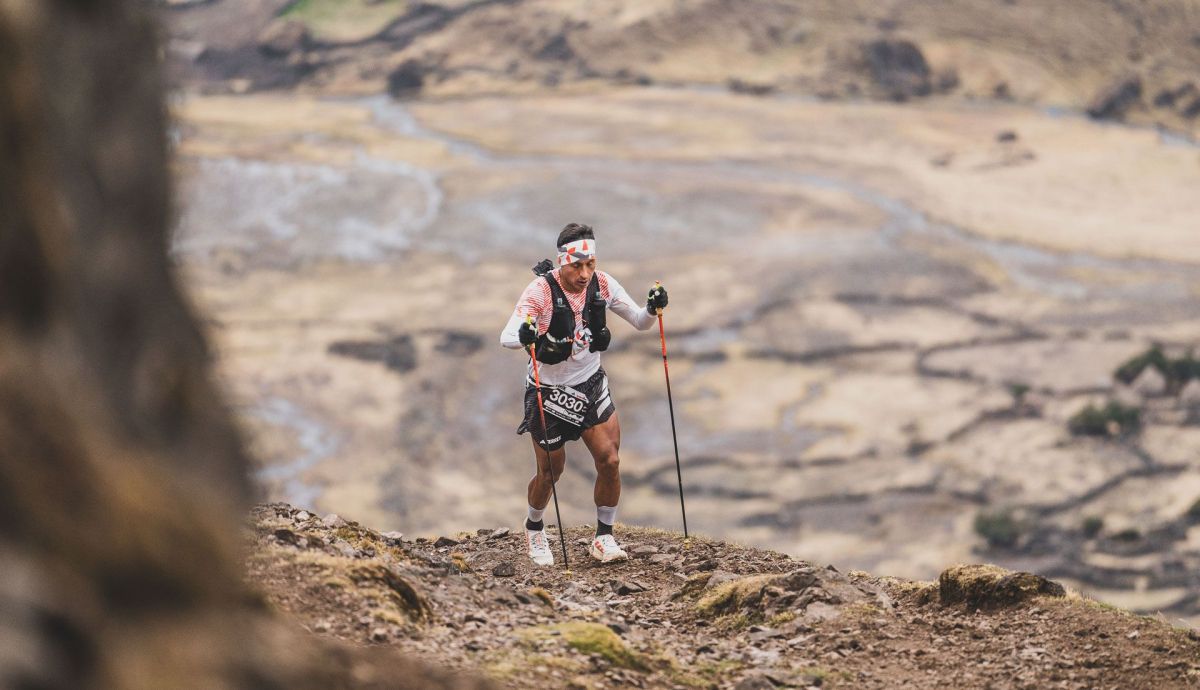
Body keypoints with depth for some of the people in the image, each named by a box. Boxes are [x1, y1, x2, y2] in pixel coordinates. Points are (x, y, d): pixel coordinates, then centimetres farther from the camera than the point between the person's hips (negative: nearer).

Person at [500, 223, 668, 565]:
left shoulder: (602, 284, -11)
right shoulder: (541, 290, -25)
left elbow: (639, 322, -3)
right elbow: (506, 337, -34)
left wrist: (652, 309, -26)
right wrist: (524, 335, -57)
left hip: (591, 383, 4)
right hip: (548, 391, -4)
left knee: (610, 462, -6)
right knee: (551, 473, 8)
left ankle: (604, 538, 11)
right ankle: (534, 528, 37)